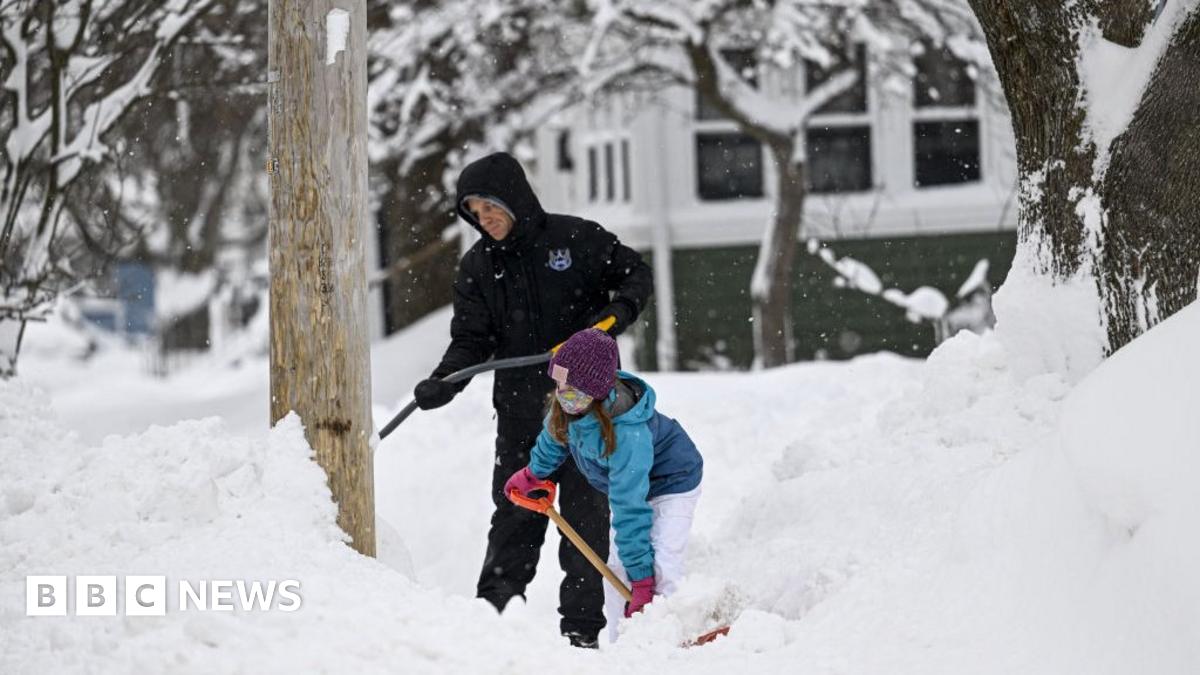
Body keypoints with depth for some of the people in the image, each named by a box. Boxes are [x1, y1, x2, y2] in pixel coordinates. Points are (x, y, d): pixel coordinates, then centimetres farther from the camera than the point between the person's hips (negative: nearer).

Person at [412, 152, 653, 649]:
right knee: (514, 516, 2)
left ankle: (581, 626, 8)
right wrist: (442, 384, -16)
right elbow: (471, 340, 2)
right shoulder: (477, 267, 4)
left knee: (586, 513, 3)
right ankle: (493, 613, 6)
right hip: (521, 411, 2)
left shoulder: (576, 238, -5)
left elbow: (636, 274, 6)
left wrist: (618, 311, -15)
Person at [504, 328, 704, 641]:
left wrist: (641, 580, -38)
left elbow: (630, 510, -42)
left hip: (672, 486, -7)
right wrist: (533, 473, 21)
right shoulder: (570, 405, -22)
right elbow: (555, 434, 6)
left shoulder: (628, 434, -43)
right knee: (616, 569, 2)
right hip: (630, 485, 8)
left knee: (661, 568, -23)